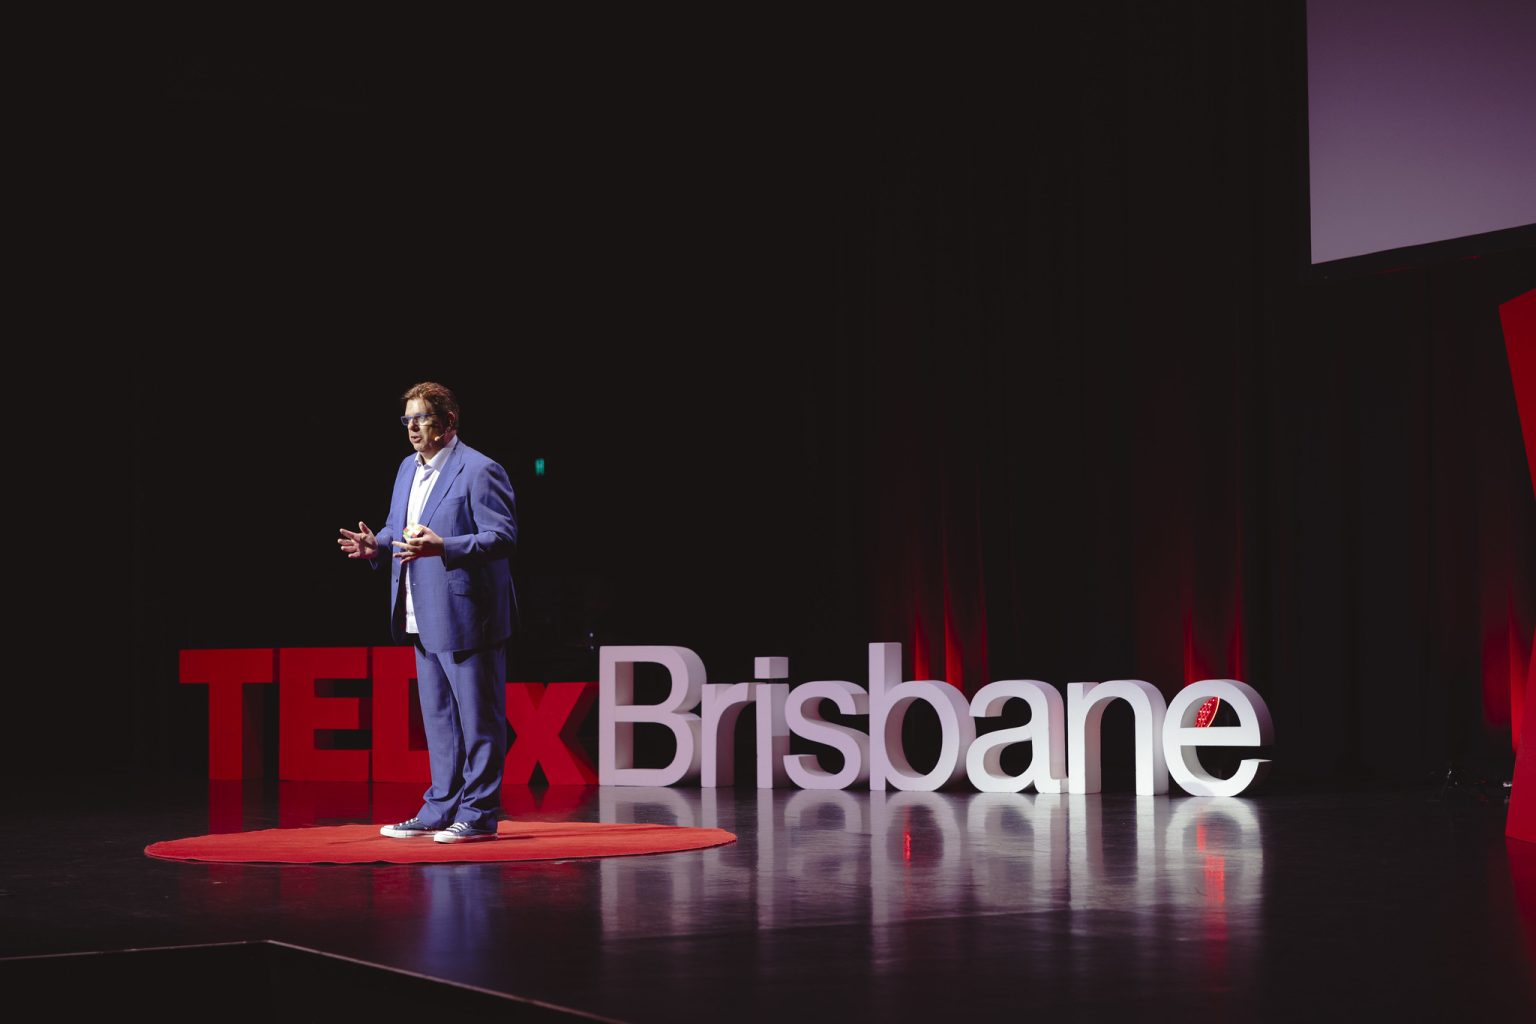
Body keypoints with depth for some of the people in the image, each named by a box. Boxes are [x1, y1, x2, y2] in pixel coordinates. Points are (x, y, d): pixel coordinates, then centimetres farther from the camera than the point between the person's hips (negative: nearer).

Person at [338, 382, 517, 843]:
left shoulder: (480, 471, -12)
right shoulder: (408, 468, 15)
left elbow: (502, 536, -18)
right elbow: (398, 527, 24)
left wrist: (443, 547, -30)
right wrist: (377, 545, 1)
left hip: (466, 617, -9)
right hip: (425, 619, 9)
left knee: (477, 718, -2)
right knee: (438, 719, 15)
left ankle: (478, 814, 4)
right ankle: (441, 809, 22)